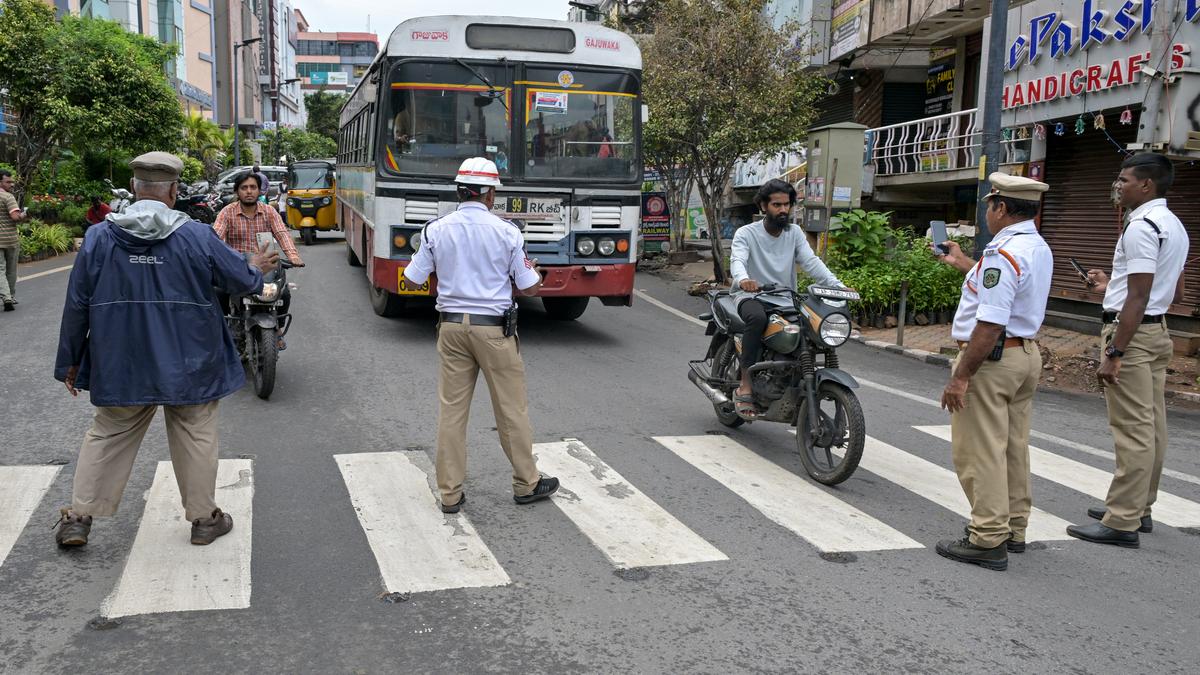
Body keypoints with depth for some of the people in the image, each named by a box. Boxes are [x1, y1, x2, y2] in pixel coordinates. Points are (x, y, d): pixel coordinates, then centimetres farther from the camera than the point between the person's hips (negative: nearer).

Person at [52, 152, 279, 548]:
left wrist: (69, 361, 10)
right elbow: (242, 280, 0)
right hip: (188, 365, -2)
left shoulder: (99, 237, -5)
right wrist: (256, 269, 24)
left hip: (121, 366, 2)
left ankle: (78, 518, 23)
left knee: (107, 436, 18)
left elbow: (76, 305, 0)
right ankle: (204, 518, 22)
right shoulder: (197, 237, -11)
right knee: (196, 437, 13)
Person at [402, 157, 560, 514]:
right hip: (494, 328, -2)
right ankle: (526, 483, 22)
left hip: (452, 325, 3)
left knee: (451, 409, 8)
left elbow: (413, 280, 3)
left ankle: (450, 493, 14)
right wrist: (535, 273, 18)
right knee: (511, 408, 9)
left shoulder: (437, 230, -1)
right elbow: (529, 287, -4)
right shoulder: (507, 232, -8)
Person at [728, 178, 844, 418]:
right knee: (758, 318, -38)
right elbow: (737, 261, -21)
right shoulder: (746, 233, -2)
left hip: (785, 301, 5)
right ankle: (745, 387, -33)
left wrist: (837, 286, -19)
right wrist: (743, 279, -46)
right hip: (752, 297, -5)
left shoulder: (795, 233, 11)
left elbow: (811, 262, -2)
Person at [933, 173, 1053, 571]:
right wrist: (962, 264, 38)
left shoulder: (1003, 253, -20)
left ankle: (988, 541, -1)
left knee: (980, 451, -5)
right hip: (1026, 354, 10)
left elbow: (990, 325, -25)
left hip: (991, 358, -10)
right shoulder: (1039, 249, 12)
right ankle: (1013, 530, 26)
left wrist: (961, 375, -22)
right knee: (1013, 447, 16)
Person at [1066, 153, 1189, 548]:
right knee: (1151, 428, 14)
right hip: (1157, 330, 11)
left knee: (1132, 431, -7)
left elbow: (1138, 299, -21)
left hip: (1131, 331, -11)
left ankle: (1122, 522, -3)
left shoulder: (1142, 227, -16)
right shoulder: (1174, 226, 16)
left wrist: (1114, 354, -21)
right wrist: (1113, 287, 26)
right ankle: (1139, 509, 25)